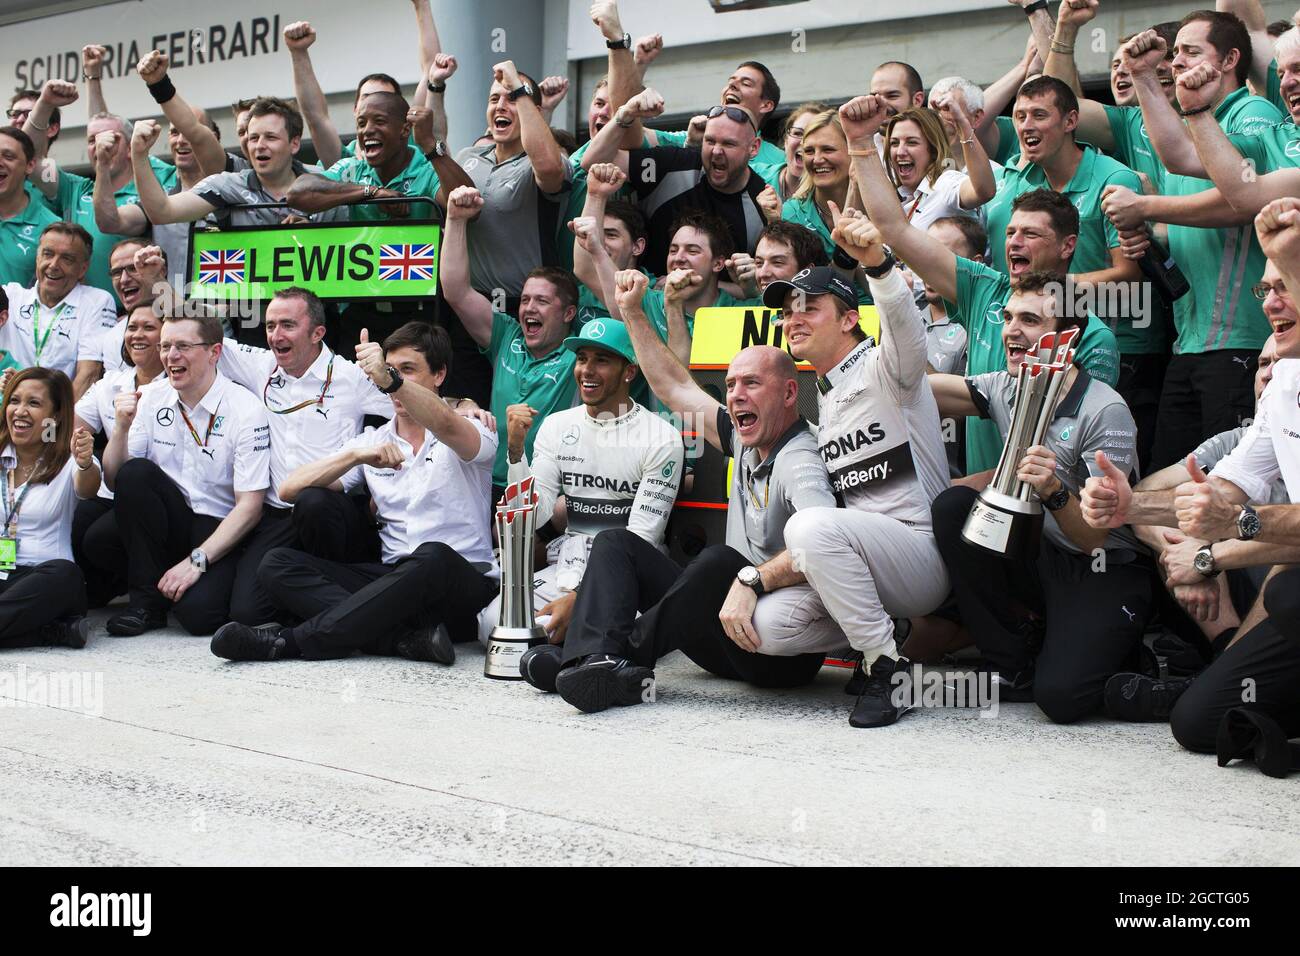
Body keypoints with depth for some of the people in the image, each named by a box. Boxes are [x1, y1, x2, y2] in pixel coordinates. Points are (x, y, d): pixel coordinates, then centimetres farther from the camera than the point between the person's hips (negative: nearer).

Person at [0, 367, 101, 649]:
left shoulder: (68, 463, 10)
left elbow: (86, 488, -14)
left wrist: (85, 465, -38)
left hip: (42, 583, -2)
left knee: (64, 574, -36)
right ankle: (54, 632, -32)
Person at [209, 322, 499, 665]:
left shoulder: (470, 434, 4)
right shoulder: (373, 441, 16)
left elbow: (446, 426, -25)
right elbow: (289, 489, 4)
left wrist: (388, 379, -42)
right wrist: (356, 455, -13)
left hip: (462, 581, -4)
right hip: (392, 576, 5)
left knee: (433, 557, -39)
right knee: (277, 563, -15)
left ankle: (292, 640, -32)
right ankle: (408, 636, -35)